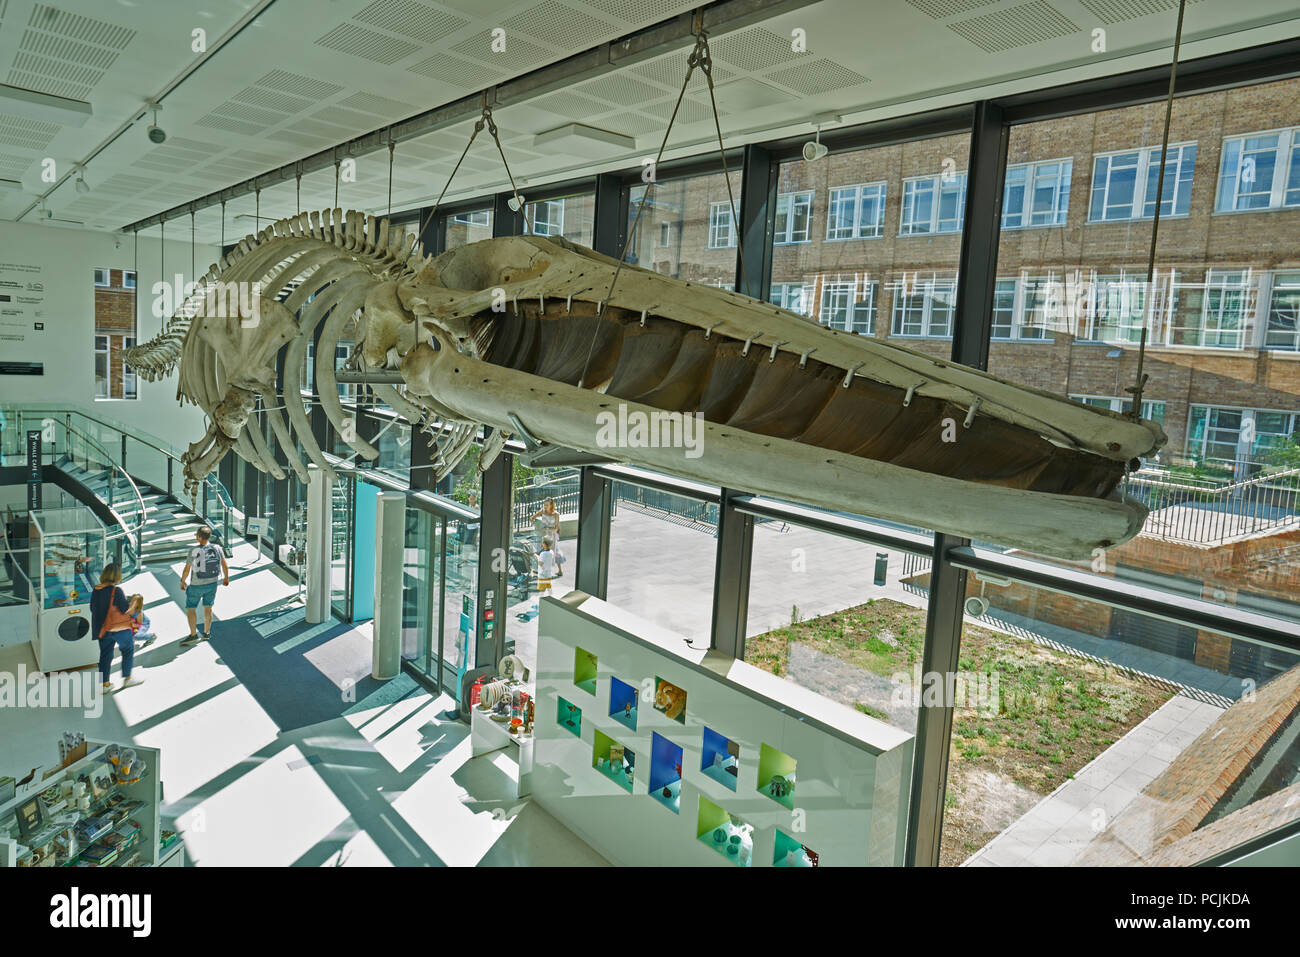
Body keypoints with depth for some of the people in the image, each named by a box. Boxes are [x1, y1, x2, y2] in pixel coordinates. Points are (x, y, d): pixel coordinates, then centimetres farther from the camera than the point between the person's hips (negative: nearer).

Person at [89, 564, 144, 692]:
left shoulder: (95, 590, 1)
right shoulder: (116, 591, -19)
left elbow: (92, 608, 11)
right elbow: (126, 609, -15)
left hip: (102, 629, 6)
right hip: (120, 628, -6)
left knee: (105, 655, 13)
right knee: (128, 650, 12)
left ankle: (105, 683, 15)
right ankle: (127, 678, 17)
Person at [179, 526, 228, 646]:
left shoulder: (194, 551, -20)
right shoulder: (217, 548, -7)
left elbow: (186, 569, -14)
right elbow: (224, 565, 3)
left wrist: (182, 582, 3)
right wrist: (226, 578, 19)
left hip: (197, 585, -4)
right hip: (212, 583, 4)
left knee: (190, 608, 9)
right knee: (208, 608, 17)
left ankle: (193, 635, 5)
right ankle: (206, 634, 23)